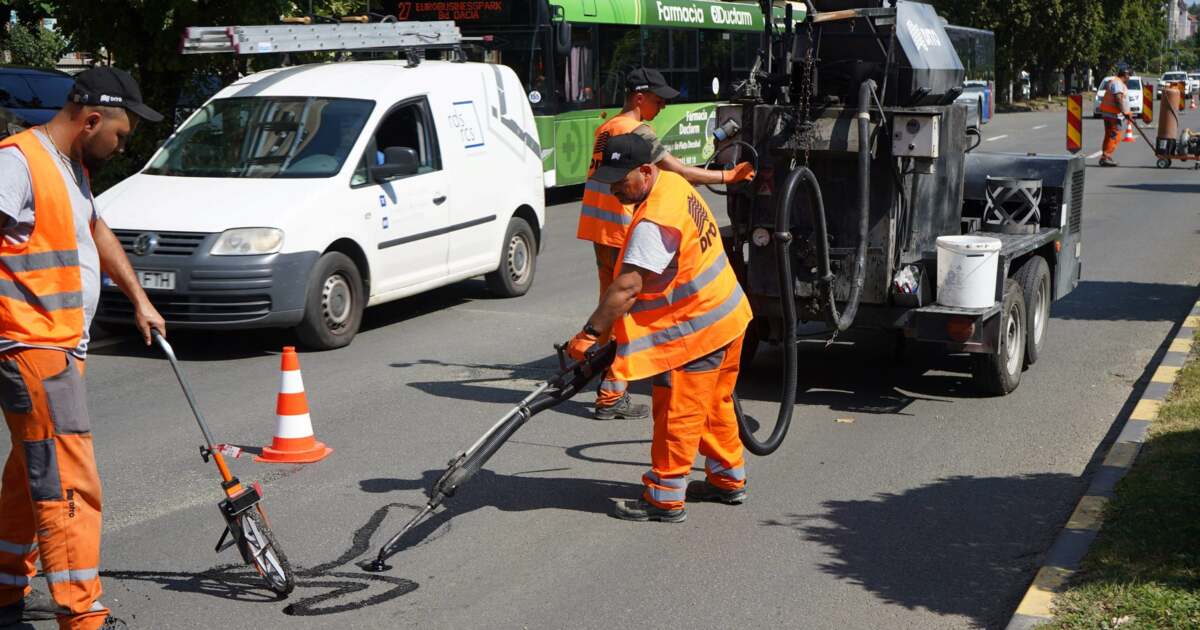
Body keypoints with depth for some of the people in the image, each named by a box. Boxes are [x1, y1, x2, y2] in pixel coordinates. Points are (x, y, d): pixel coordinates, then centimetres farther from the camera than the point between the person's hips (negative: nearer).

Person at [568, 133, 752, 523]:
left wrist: (590, 334, -30)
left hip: (696, 328, -10)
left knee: (677, 411, -1)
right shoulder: (673, 183, 4)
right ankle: (728, 480, 34)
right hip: (726, 315, 10)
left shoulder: (655, 222, -28)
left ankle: (665, 498, 7)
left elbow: (628, 286, -32)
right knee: (713, 404, 21)